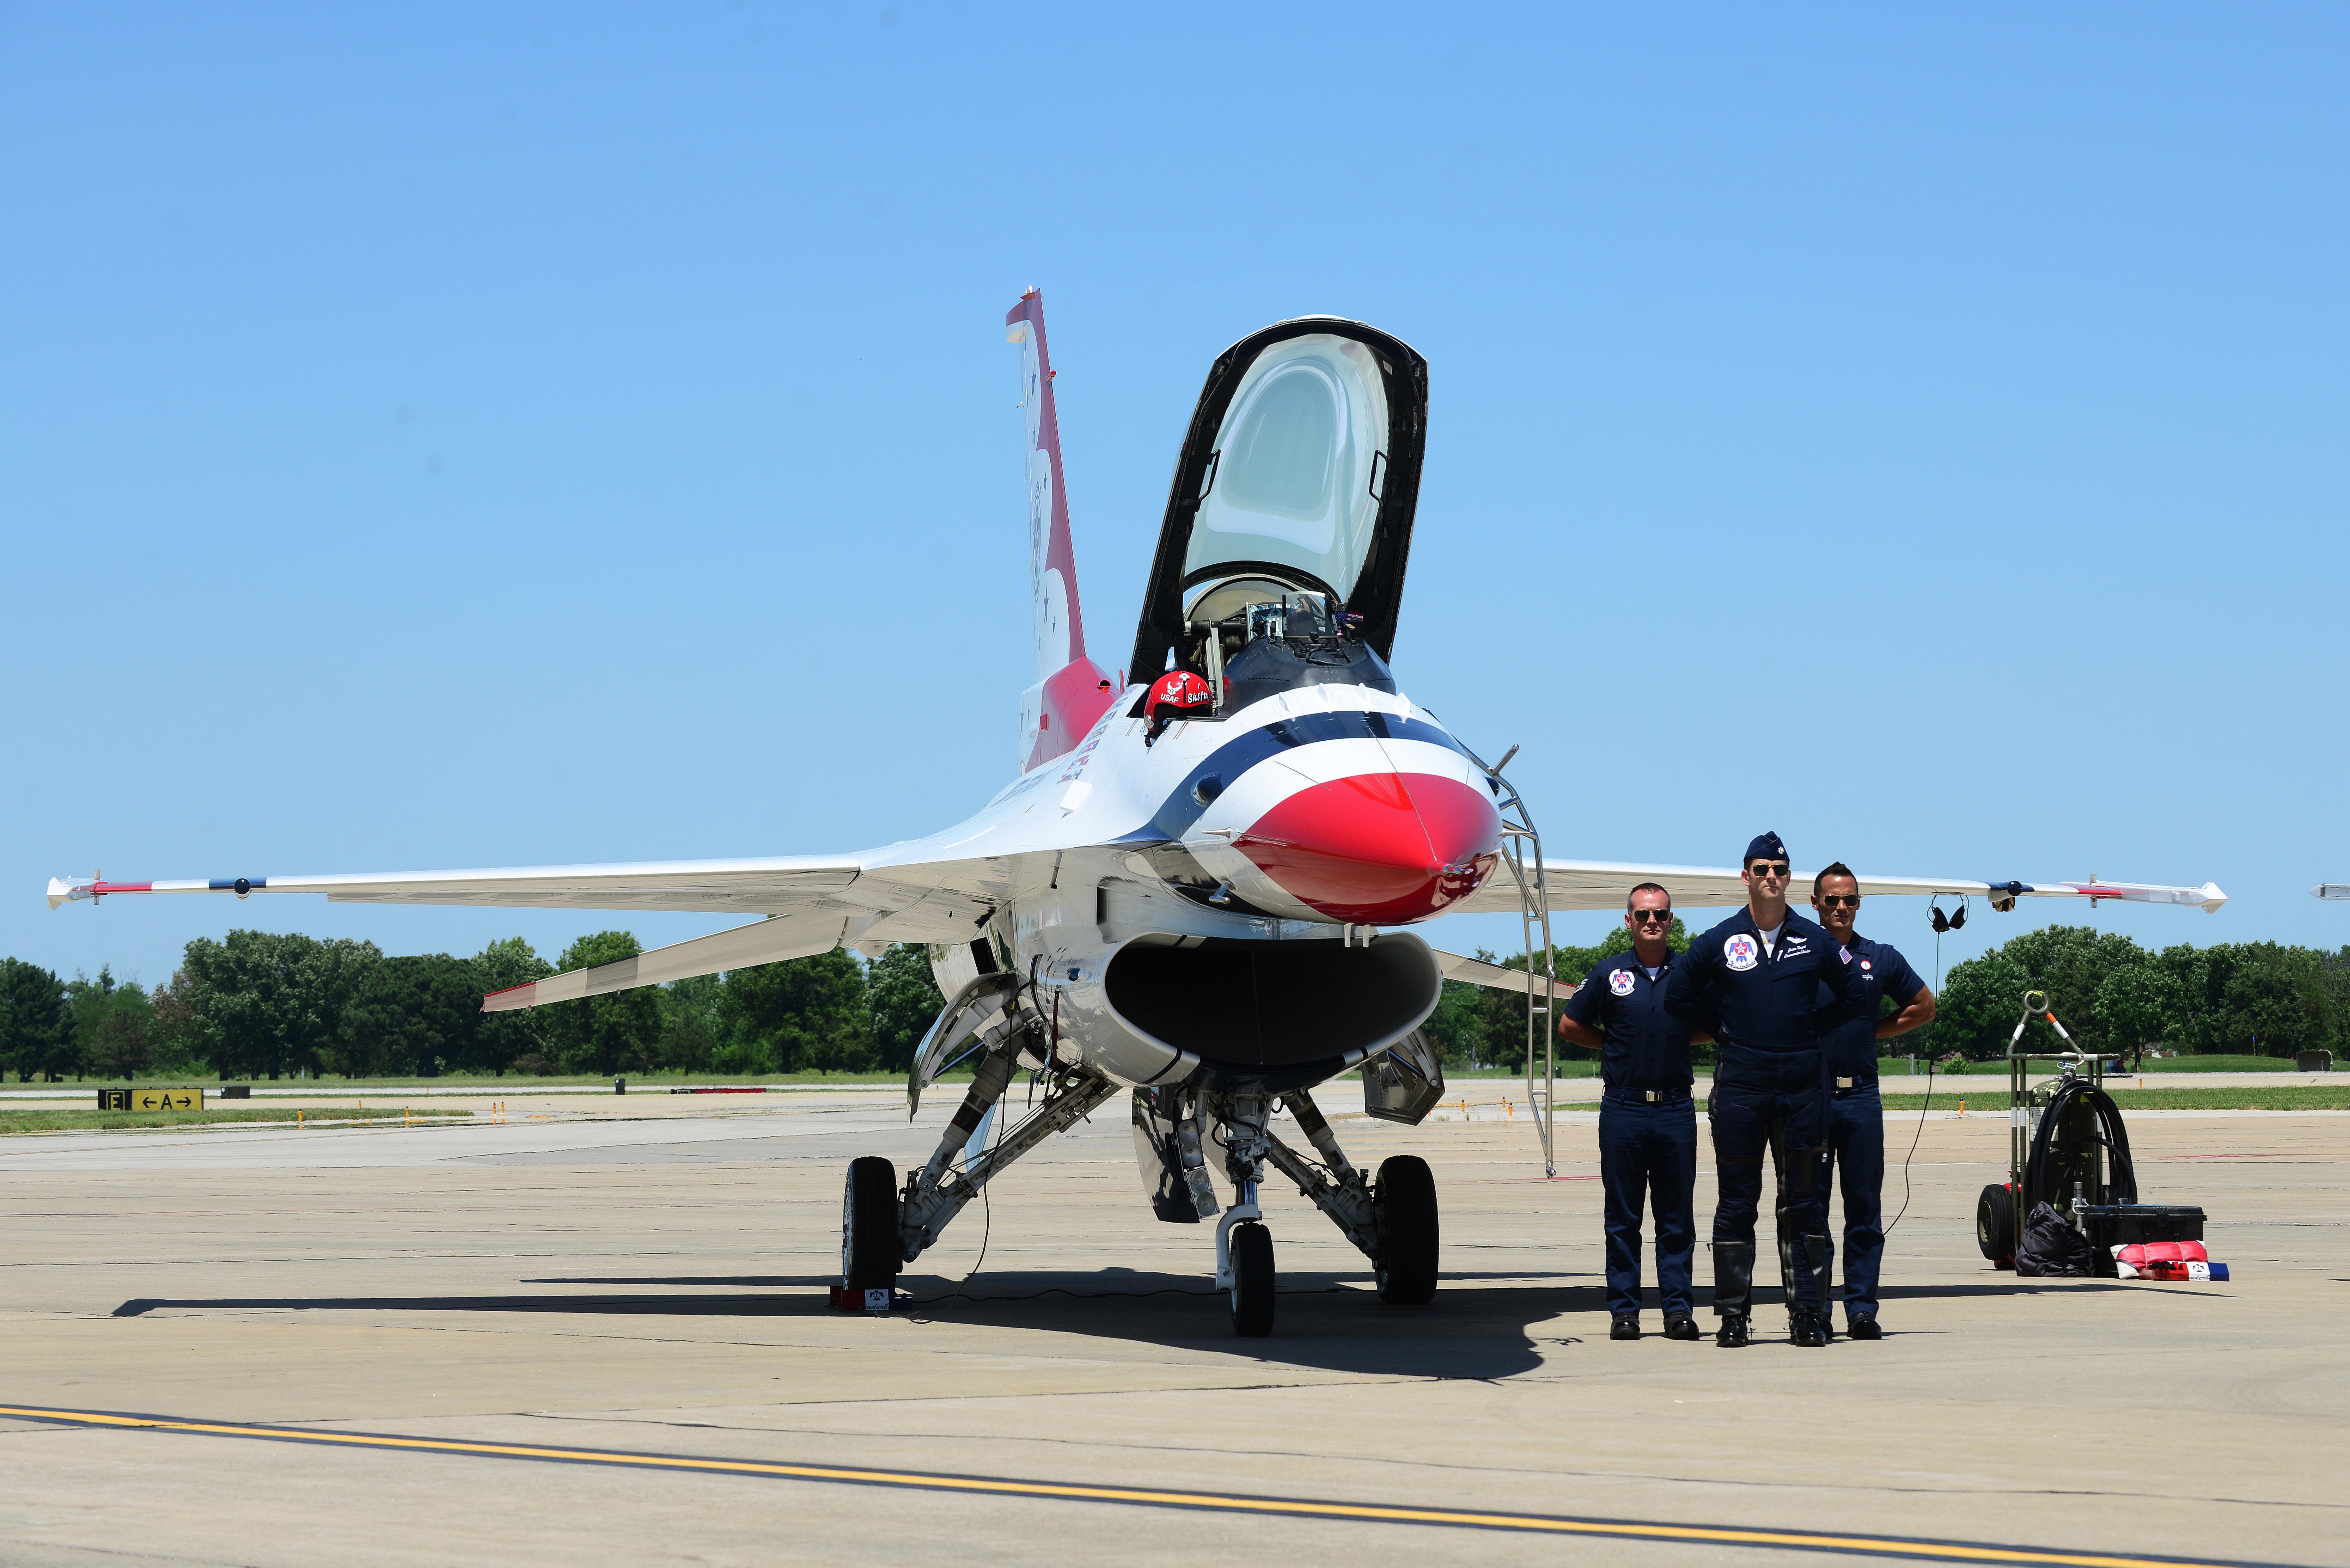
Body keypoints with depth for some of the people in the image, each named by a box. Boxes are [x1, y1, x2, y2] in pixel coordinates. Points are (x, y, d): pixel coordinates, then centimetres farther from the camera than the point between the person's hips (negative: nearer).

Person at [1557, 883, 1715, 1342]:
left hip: (1676, 1110, 1)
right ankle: (1624, 1309, 7)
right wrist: (1617, 1045, 7)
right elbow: (1571, 1026, 13)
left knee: (1677, 1215, 3)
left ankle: (1677, 1308, 7)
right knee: (1623, 1216, 2)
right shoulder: (1609, 974, 4)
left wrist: (1677, 1039, 6)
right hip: (1623, 1110, -1)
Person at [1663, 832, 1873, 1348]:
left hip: (1801, 1087, 1)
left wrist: (1809, 1025, 7)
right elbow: (1678, 998, 12)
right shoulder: (1719, 942, 3)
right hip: (1739, 1087, -1)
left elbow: (1852, 995, 17)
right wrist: (1725, 1031, 7)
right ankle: (1733, 1313, 7)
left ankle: (1810, 1311, 5)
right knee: (1737, 1204, 3)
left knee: (1806, 1203, 2)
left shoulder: (1816, 942, 5)